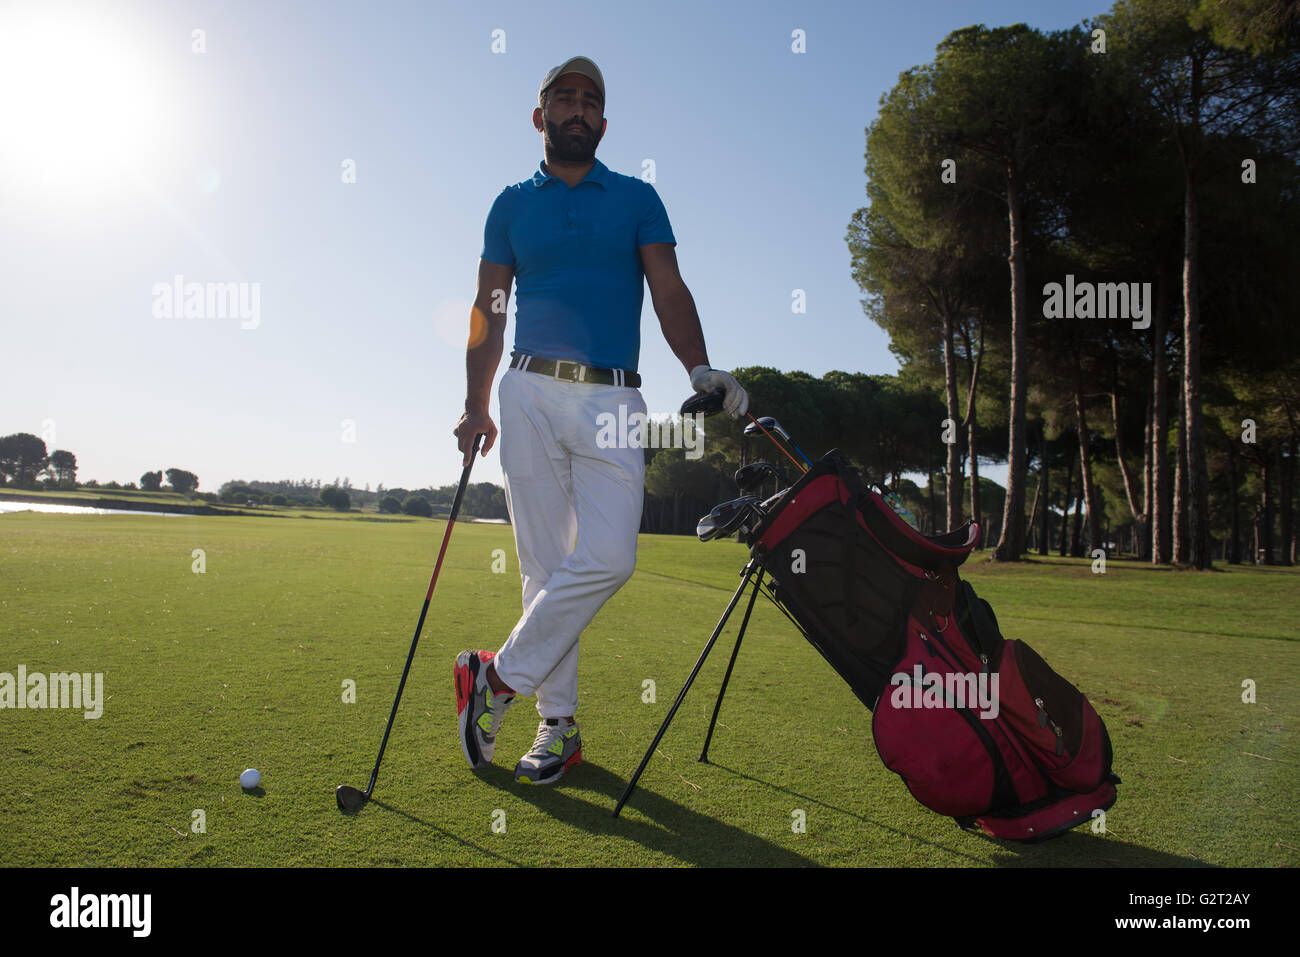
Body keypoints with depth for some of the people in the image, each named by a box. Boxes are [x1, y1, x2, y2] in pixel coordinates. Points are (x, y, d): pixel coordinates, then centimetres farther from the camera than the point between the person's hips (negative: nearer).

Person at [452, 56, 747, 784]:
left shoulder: (637, 199, 15)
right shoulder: (512, 205, 16)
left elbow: (669, 290, 4)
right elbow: (489, 311, 14)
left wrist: (700, 369, -13)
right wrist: (476, 406, 4)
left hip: (612, 401, 0)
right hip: (531, 395, 1)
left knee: (608, 557, -16)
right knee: (545, 564, -1)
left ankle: (499, 679, 1)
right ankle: (559, 724, 10)